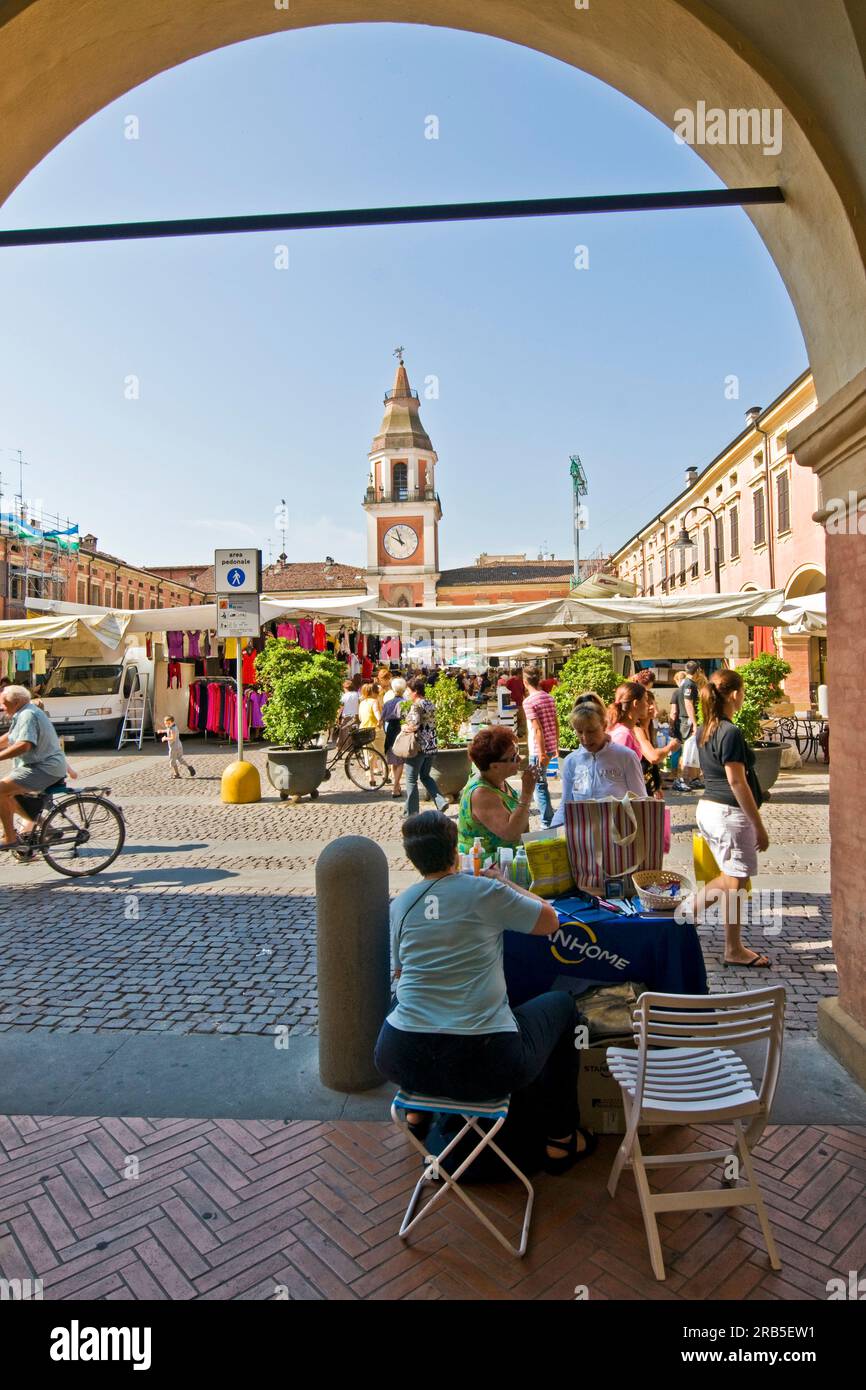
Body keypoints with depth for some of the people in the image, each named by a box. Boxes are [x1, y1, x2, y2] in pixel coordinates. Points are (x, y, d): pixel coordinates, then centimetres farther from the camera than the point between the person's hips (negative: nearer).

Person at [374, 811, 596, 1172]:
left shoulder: (400, 904, 6)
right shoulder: (484, 891, -8)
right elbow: (550, 920, 6)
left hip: (400, 1061, 5)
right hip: (485, 1064, -4)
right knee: (560, 1004, 23)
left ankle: (417, 1111, 47)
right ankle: (561, 1140, 31)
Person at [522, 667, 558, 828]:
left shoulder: (529, 701, -14)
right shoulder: (549, 697, 8)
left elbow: (537, 728, -19)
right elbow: (556, 723, 11)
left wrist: (541, 752, -18)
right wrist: (556, 745, 18)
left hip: (538, 750, -8)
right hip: (551, 746, 8)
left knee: (540, 785, 0)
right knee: (540, 782, 22)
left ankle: (547, 823, 3)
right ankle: (547, 813, 32)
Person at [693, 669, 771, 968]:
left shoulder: (705, 731, 10)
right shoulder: (731, 733, -18)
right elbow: (737, 782, -19)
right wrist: (759, 825, -14)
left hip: (706, 807, 9)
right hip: (730, 812, -9)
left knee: (728, 877, 20)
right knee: (734, 881, 3)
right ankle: (734, 950, 15)